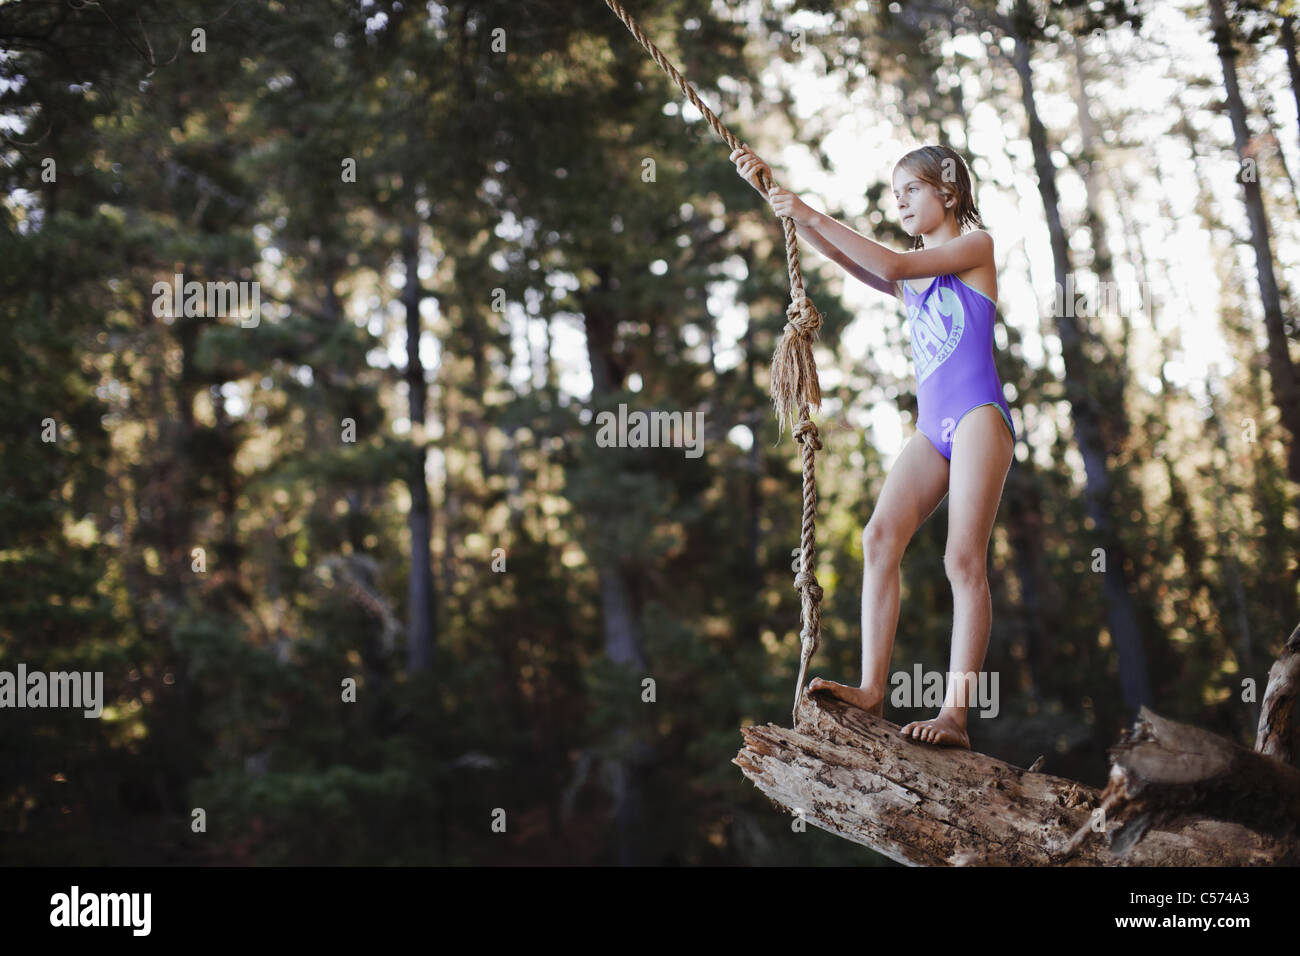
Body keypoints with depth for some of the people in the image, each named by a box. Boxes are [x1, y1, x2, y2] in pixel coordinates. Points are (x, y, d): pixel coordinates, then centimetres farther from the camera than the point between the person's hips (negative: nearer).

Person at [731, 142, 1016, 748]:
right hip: (931, 427, 7)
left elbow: (892, 266, -9)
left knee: (963, 557, -15)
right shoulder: (907, 279, 23)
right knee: (880, 537, -12)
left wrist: (811, 214, -11)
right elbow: (838, 253, 11)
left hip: (978, 416, -7)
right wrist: (769, 192, -1)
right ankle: (872, 688, -17)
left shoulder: (977, 246, 5)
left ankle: (955, 712, -21)